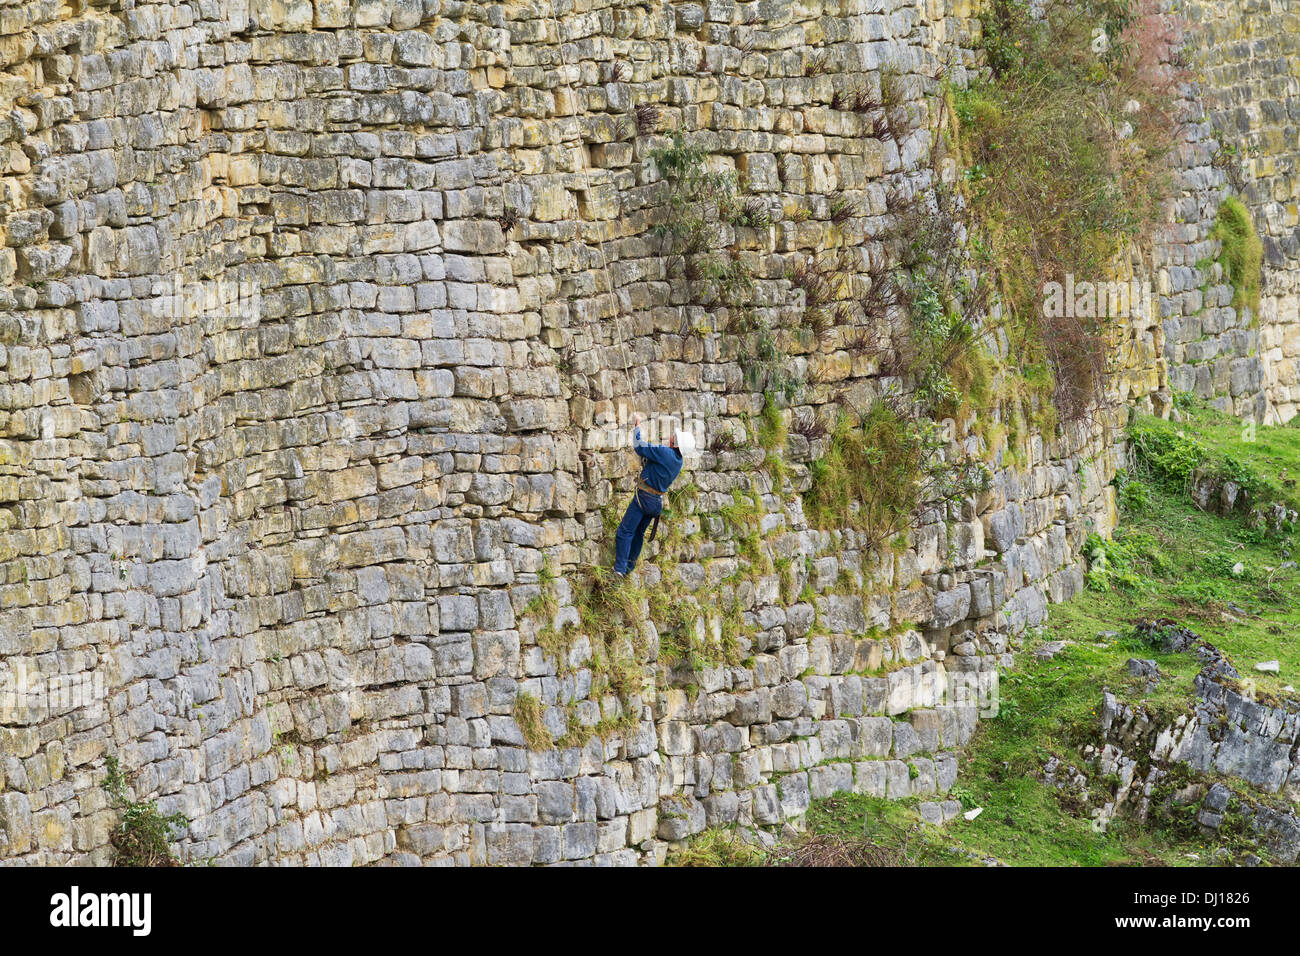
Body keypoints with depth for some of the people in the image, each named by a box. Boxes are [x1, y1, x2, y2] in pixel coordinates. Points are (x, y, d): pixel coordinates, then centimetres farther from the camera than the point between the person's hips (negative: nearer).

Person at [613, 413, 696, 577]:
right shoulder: (678, 462, 6)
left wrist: (637, 426, -4)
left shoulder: (665, 452, -19)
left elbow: (639, 447, -15)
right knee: (639, 533, 20)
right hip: (657, 501, 8)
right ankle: (630, 565, 28)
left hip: (644, 497, -8)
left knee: (625, 531, -6)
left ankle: (620, 569, -11)